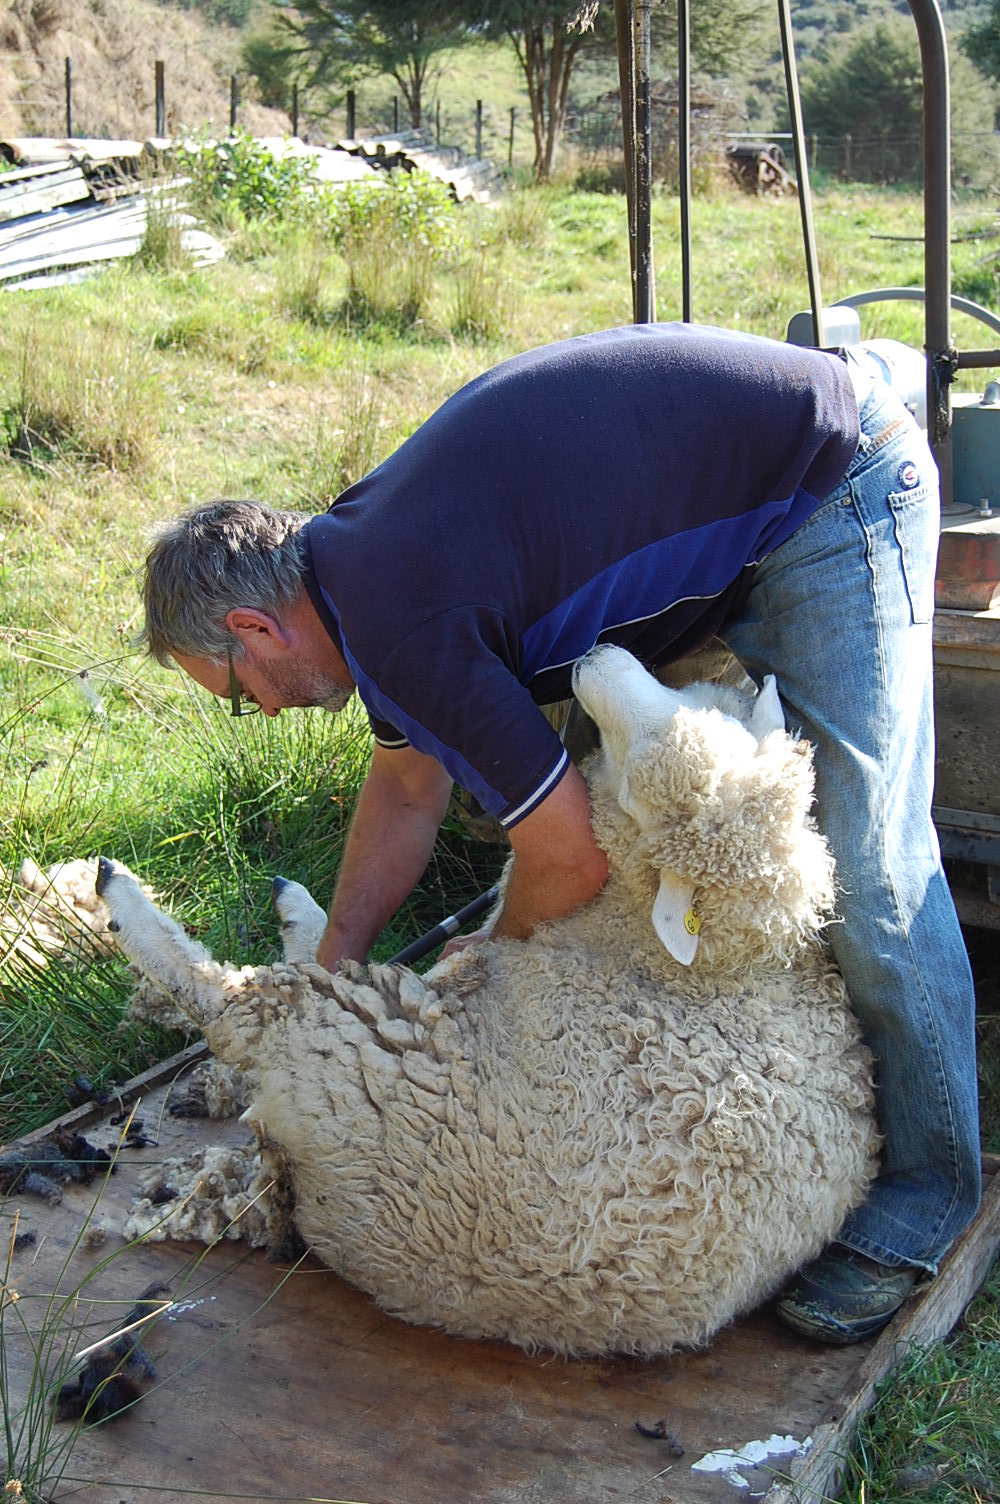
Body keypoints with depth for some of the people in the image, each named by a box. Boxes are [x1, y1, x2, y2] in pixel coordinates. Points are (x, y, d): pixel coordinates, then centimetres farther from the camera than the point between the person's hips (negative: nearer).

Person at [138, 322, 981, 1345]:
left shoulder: (395, 619, -25)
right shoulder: (361, 548, 5)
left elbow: (572, 855, -16)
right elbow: (409, 789, 18)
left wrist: (497, 959, 5)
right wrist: (331, 967, 20)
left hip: (838, 487, -10)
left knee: (865, 874, -8)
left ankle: (921, 1201, 8)